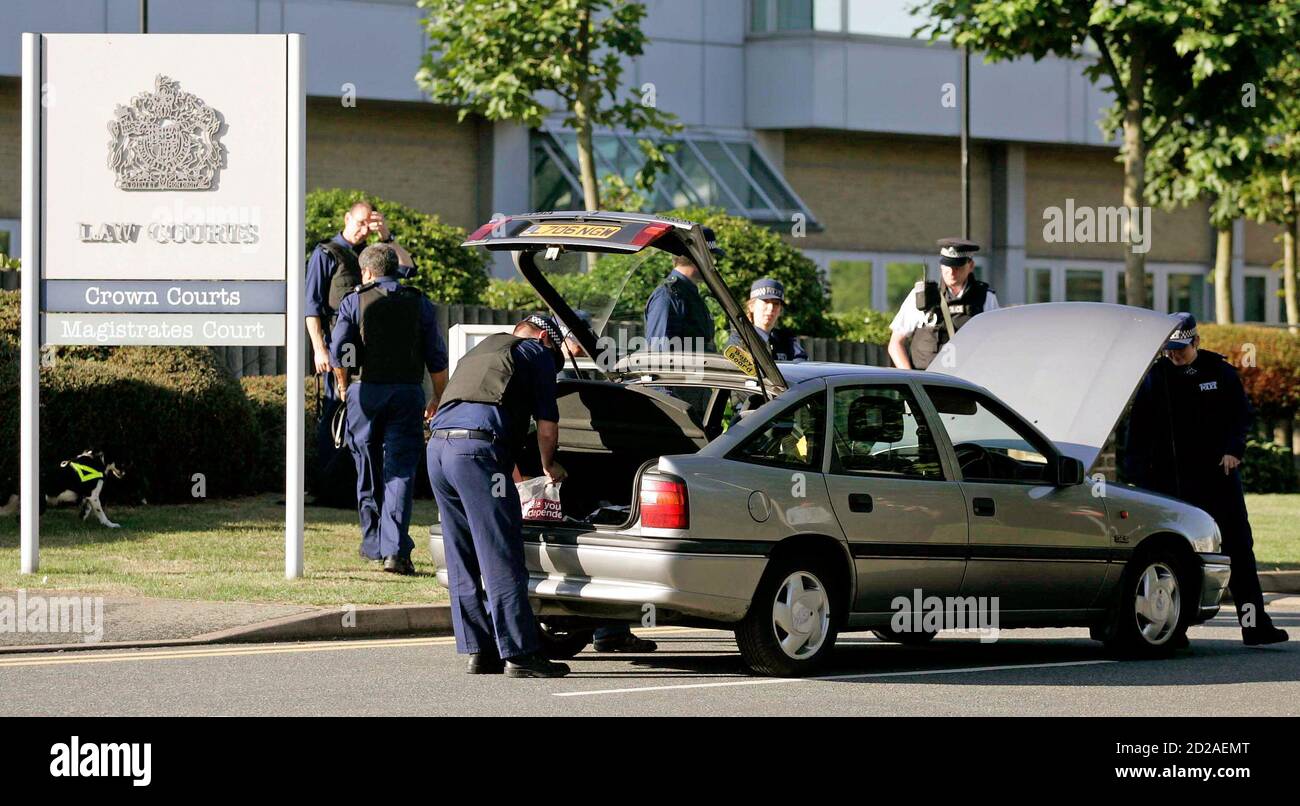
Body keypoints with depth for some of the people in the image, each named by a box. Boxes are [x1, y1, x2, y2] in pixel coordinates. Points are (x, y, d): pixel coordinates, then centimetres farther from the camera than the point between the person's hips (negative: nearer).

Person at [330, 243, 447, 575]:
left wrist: (344, 388, 10)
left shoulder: (354, 302, 2)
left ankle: (373, 544, 24)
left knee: (369, 473, 14)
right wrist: (438, 399, 16)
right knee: (400, 472, -3)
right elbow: (437, 358, 6)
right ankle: (395, 549, -15)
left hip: (365, 392, 0)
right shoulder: (419, 303, 7)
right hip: (408, 394, 0)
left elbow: (338, 352, -5)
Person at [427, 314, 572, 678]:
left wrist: (517, 478, 49)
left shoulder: (480, 351, 33)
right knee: (502, 562, -7)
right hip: (478, 449, -7)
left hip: (437, 445, 8)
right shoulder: (537, 354, 12)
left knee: (463, 565, 11)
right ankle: (520, 654, -8)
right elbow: (547, 428, 7)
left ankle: (479, 651, 12)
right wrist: (549, 467, 29)